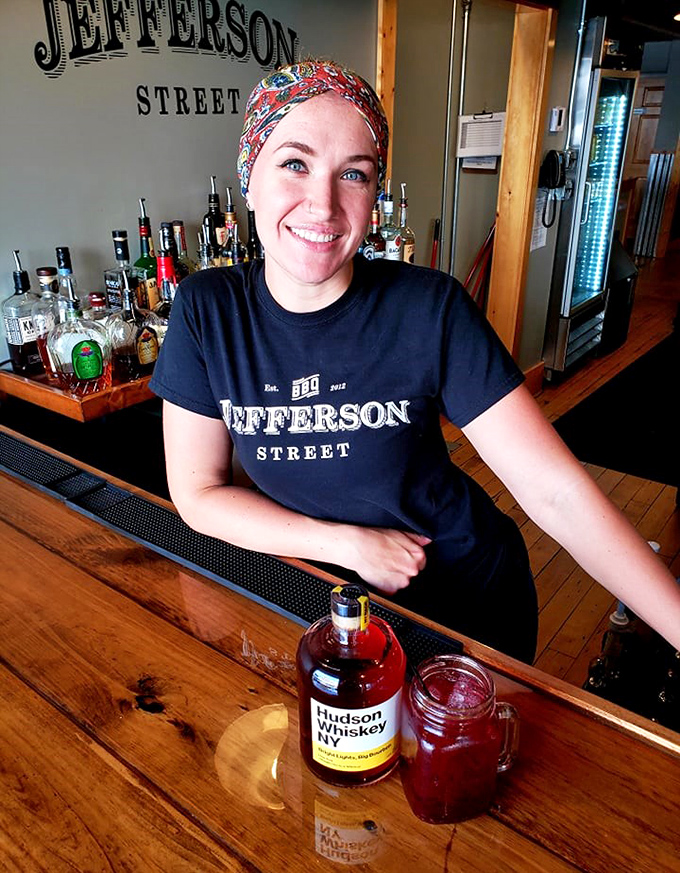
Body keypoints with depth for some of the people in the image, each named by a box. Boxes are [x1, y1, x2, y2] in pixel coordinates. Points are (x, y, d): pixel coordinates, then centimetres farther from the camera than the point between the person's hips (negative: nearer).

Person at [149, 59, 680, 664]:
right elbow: (199, 494, -11)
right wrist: (350, 544, -19)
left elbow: (555, 489, -22)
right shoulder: (207, 310, -14)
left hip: (468, 599, -1)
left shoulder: (431, 309, -21)